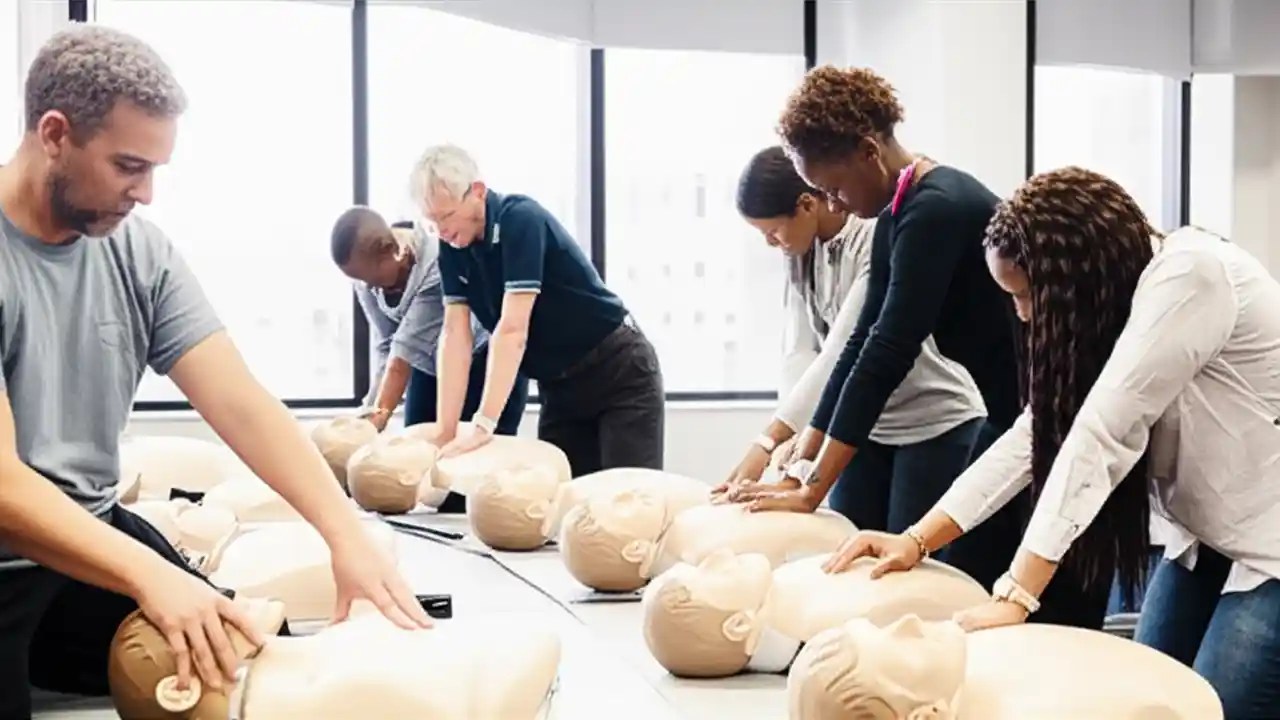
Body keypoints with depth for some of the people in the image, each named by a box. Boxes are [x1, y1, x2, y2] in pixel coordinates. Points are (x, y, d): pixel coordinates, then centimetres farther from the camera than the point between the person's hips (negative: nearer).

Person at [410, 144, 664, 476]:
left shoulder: (521, 220, -24)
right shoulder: (452, 247, -3)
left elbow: (513, 330, -30)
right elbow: (455, 334, -8)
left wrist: (482, 425, -34)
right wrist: (446, 431, -15)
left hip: (618, 372, -7)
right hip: (559, 384, 7)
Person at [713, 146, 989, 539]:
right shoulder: (802, 251, 0)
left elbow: (842, 351, -31)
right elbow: (801, 351, -5)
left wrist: (768, 441, -37)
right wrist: (795, 435, -21)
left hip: (934, 423, -7)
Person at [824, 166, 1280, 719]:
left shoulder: (1190, 277, -23)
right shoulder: (1109, 300, 6)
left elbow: (1101, 435, -29)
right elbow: (1035, 436, 1)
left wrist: (1016, 594, -32)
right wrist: (916, 540, -7)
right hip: (1204, 540, 8)